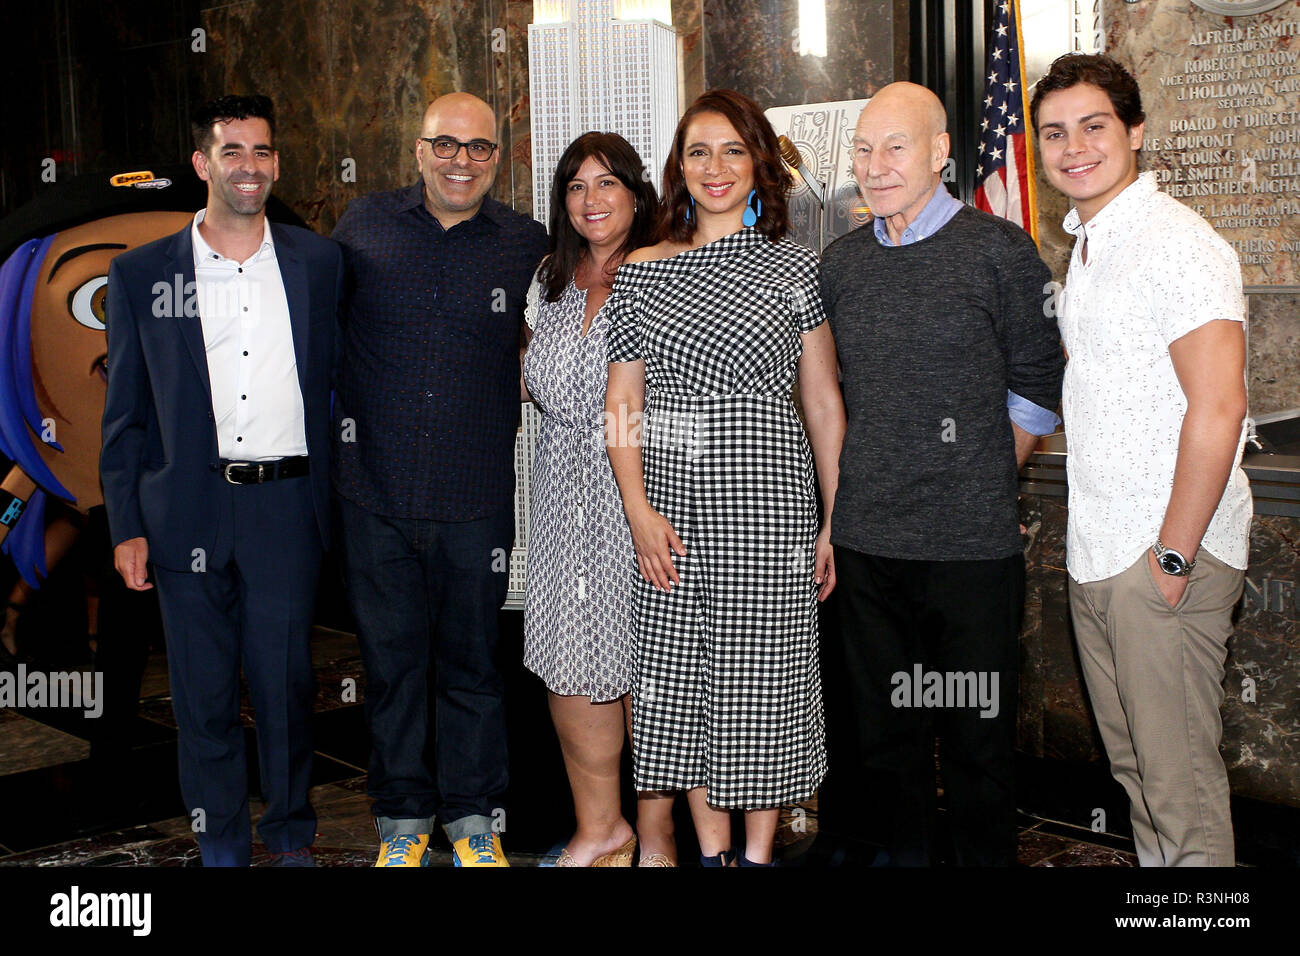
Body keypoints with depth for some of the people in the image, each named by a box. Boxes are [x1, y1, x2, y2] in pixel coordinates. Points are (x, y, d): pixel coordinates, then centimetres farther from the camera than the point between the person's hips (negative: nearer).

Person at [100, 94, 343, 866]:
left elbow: (340, 379, 10)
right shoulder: (140, 274, 4)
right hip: (188, 510, 0)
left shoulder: (319, 262, 6)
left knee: (286, 681, 5)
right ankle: (222, 844, 25)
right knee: (204, 692, 8)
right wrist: (127, 527, 0)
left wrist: (341, 495, 4)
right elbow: (125, 415, 5)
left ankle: (291, 837, 24)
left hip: (287, 506, 0)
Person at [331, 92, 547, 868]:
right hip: (376, 491, 1)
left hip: (476, 498, 0)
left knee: (472, 660, 9)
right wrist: (342, 424, 8)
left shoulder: (528, 243, 3)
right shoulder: (363, 226, 4)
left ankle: (474, 818, 26)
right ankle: (404, 818, 26)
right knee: (392, 659, 10)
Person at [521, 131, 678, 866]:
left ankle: (656, 832, 16)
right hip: (567, 493, 5)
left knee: (646, 665, 0)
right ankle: (599, 827, 21)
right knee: (568, 666, 5)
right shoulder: (550, 283, 14)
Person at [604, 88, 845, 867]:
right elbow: (621, 405, 7)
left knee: (764, 683, 2)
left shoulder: (793, 266, 3)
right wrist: (639, 511, -6)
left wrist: (835, 522, -1)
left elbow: (824, 402, 4)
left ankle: (760, 852, 17)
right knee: (683, 683, 7)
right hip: (670, 508, 3)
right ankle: (713, 849, 22)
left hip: (767, 504, -2)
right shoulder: (642, 272, 8)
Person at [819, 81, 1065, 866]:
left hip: (973, 542, -4)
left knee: (978, 736, 5)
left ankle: (987, 858, 23)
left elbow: (1038, 388, 3)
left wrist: (979, 478, 5)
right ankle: (902, 854, 31)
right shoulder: (842, 264, 9)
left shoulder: (1000, 250, -4)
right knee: (882, 733, 14)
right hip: (867, 541, 4)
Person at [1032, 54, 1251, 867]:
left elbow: (1217, 410, -20)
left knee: (1180, 782, -1)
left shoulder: (1177, 243, -14)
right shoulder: (1088, 246, 15)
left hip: (1167, 557, -9)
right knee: (1133, 764, 16)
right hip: (1096, 555, 9)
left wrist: (1173, 556, -18)